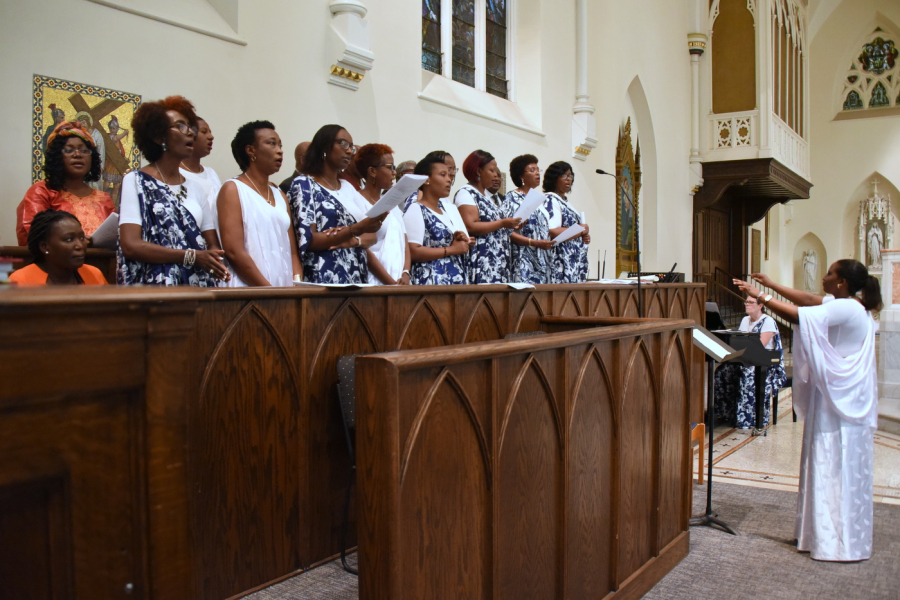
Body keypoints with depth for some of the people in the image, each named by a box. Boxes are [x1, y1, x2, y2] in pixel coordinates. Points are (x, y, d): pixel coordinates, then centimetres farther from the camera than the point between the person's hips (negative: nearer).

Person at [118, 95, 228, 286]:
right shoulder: (136, 181, 1)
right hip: (155, 287, -4)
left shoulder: (194, 188, 15)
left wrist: (213, 260, -11)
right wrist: (192, 256, -15)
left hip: (198, 290, 4)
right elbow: (130, 245, -10)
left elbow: (213, 245, 12)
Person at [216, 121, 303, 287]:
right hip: (250, 293, -5)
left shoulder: (280, 195, 18)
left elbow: (292, 252, 14)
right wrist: (271, 292, -14)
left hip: (285, 291, 5)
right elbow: (233, 251, -10)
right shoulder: (233, 189, 0)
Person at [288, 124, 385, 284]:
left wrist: (352, 240, -11)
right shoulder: (303, 185, -2)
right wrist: (356, 230, -22)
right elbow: (307, 241, -13)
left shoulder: (348, 187, 17)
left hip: (357, 279, 6)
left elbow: (371, 236, 12)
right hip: (323, 279, -6)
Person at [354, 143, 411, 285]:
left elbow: (405, 243, 15)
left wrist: (406, 274, -1)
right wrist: (392, 283, -13)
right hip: (375, 284, -6)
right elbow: (365, 252, -12)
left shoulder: (392, 203, 18)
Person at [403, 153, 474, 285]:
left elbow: (465, 244, 23)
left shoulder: (450, 207, 17)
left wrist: (466, 241, -1)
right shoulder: (416, 210, -7)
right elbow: (412, 252, -18)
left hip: (459, 280, 7)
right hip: (432, 282, -7)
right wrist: (451, 250, -14)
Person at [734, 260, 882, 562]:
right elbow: (807, 299, 15)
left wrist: (758, 295, -17)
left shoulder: (846, 309, -20)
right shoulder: (849, 305, 9)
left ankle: (839, 543, 8)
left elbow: (796, 314, -26)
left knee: (835, 468, -2)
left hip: (839, 401, -10)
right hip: (840, 398, 10)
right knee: (841, 469, 15)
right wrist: (771, 284, 14)